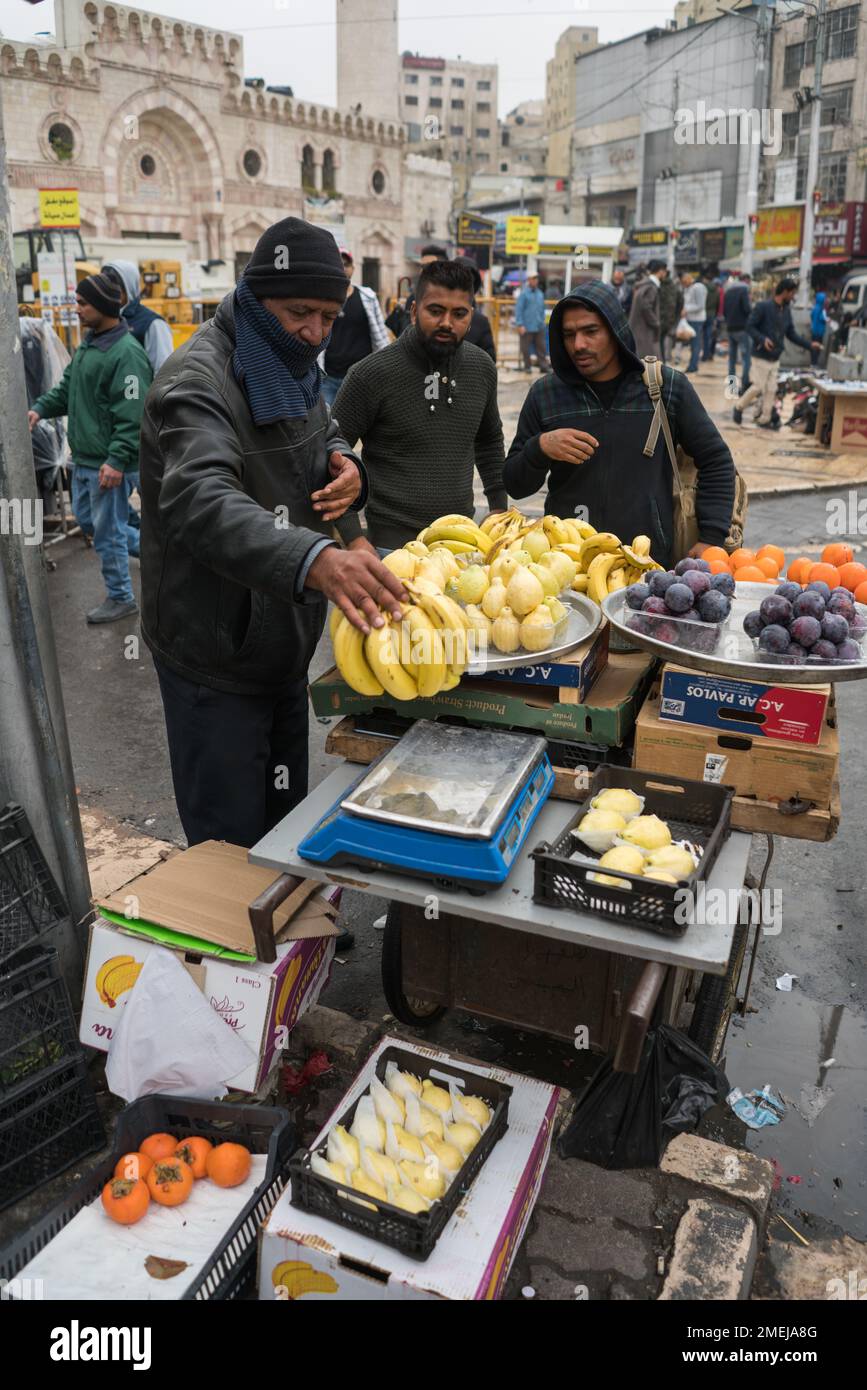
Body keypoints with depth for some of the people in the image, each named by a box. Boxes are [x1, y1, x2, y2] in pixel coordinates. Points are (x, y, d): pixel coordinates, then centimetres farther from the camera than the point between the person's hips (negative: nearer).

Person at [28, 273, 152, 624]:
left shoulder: (126, 352, -18)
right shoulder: (89, 343, 12)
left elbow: (132, 414, -23)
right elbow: (67, 388, 20)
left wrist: (117, 460, -27)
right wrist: (41, 408, 3)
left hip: (107, 463, -10)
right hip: (83, 457, 10)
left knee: (107, 531, 0)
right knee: (88, 521, 20)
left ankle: (120, 598, 16)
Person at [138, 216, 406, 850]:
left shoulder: (290, 364, 7)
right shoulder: (199, 382, -23)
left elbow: (325, 437, 23)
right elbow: (200, 502, -41)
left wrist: (347, 466, -5)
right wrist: (315, 559, -61)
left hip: (284, 644, 9)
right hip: (217, 661, -8)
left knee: (287, 825, 23)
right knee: (233, 848, 4)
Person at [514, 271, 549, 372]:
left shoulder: (540, 294, 11)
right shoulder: (524, 294, -5)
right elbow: (518, 310, -8)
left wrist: (542, 321, 14)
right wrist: (520, 325, -14)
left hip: (539, 327, 5)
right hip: (527, 327, -4)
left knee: (541, 347, 3)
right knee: (526, 348, 3)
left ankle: (543, 365, 7)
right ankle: (527, 366, 14)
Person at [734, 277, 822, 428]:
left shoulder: (786, 310, 8)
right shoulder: (763, 306, -12)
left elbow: (791, 334, 12)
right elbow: (750, 327, -12)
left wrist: (809, 344, 4)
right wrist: (763, 339, -27)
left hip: (775, 358, 7)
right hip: (761, 357, -6)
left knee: (771, 390, 6)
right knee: (758, 387, -6)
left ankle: (764, 419, 14)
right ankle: (739, 407, 16)